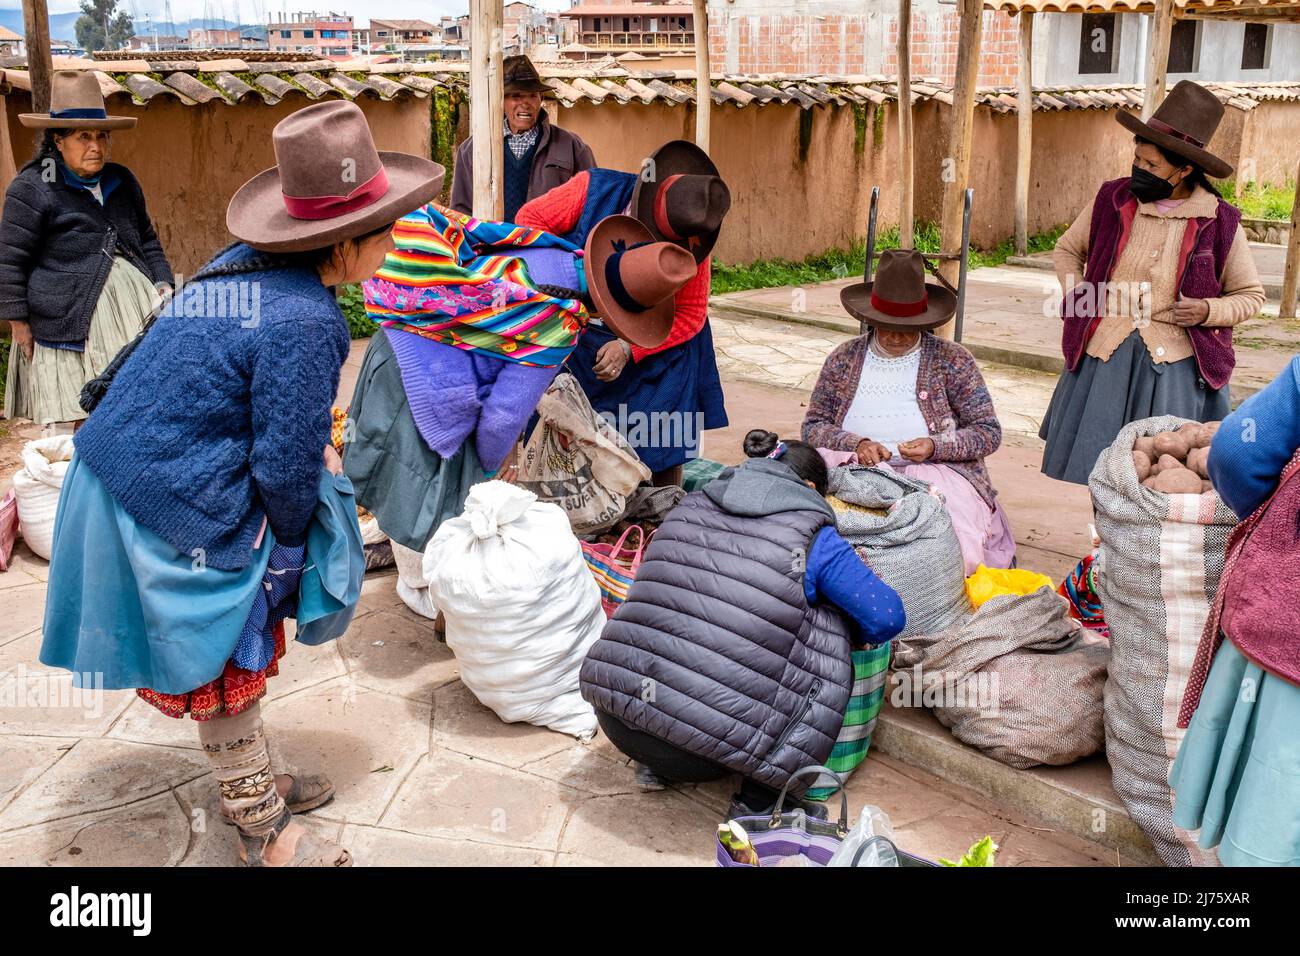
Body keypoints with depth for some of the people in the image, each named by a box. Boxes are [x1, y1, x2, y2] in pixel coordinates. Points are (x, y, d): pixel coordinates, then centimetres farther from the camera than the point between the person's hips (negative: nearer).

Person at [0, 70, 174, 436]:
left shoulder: (122, 182, 14)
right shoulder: (31, 188, -6)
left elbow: (147, 241, 25)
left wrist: (162, 283, 11)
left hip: (132, 311, 6)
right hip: (69, 323, -6)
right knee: (69, 423, -4)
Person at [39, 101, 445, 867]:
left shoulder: (242, 263, 2)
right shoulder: (305, 321, -26)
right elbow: (284, 464, -20)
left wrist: (315, 444, 9)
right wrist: (291, 540, -3)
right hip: (179, 513, -9)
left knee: (235, 651, 23)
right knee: (227, 661, 7)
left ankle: (255, 782, 42)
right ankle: (263, 833, 26)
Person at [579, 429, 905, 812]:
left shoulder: (689, 507, 15)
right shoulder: (810, 537, 0)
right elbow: (886, 617, 0)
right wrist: (852, 633, 25)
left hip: (614, 717, 6)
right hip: (703, 745, -6)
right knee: (826, 646, 12)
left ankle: (654, 766, 27)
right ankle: (758, 802, 15)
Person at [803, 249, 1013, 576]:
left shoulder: (953, 360, 5)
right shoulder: (843, 359, 11)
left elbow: (989, 432, 4)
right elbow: (813, 426, 10)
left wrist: (936, 447, -15)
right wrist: (856, 444, -11)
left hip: (936, 471, -2)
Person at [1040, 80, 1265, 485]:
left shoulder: (1220, 223, -4)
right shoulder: (1112, 200, 1)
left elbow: (1251, 296, 8)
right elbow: (1068, 249, 19)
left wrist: (1209, 310, -12)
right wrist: (1077, 299, 4)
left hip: (1177, 365, -2)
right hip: (1104, 356, 2)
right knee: (1097, 465, 8)